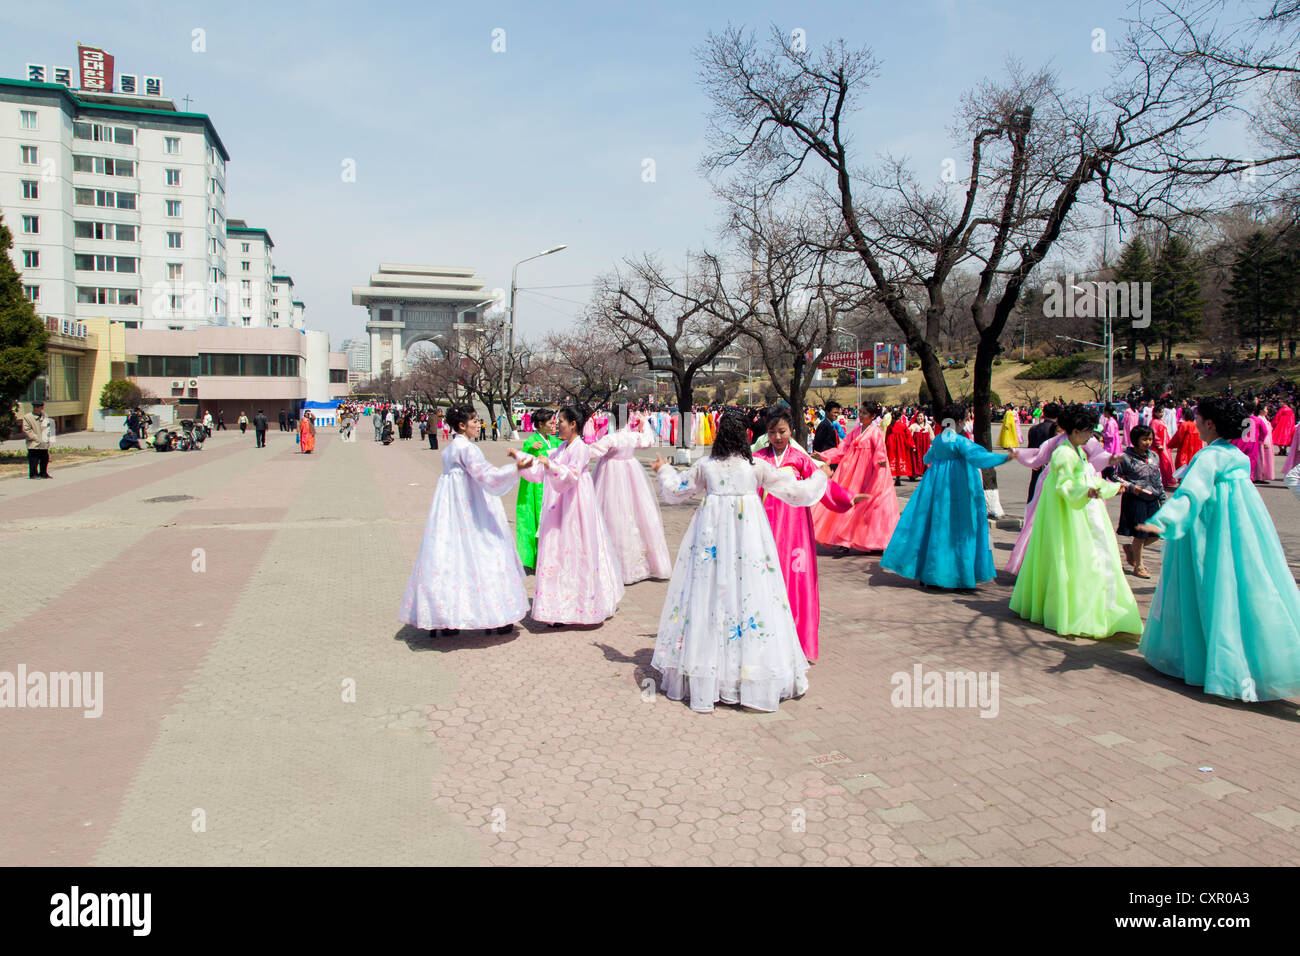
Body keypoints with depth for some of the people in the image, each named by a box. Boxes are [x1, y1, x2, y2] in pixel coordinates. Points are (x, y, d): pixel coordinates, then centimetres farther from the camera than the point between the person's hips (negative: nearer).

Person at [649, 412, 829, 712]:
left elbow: (676, 490, 19)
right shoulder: (757, 466, -1)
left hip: (712, 532, 1)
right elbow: (796, 491, 5)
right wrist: (820, 476, 23)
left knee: (707, 591, 5)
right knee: (750, 592, 3)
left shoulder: (705, 465, 4)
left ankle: (702, 679, 8)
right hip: (748, 530, -1)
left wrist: (663, 470, 38)